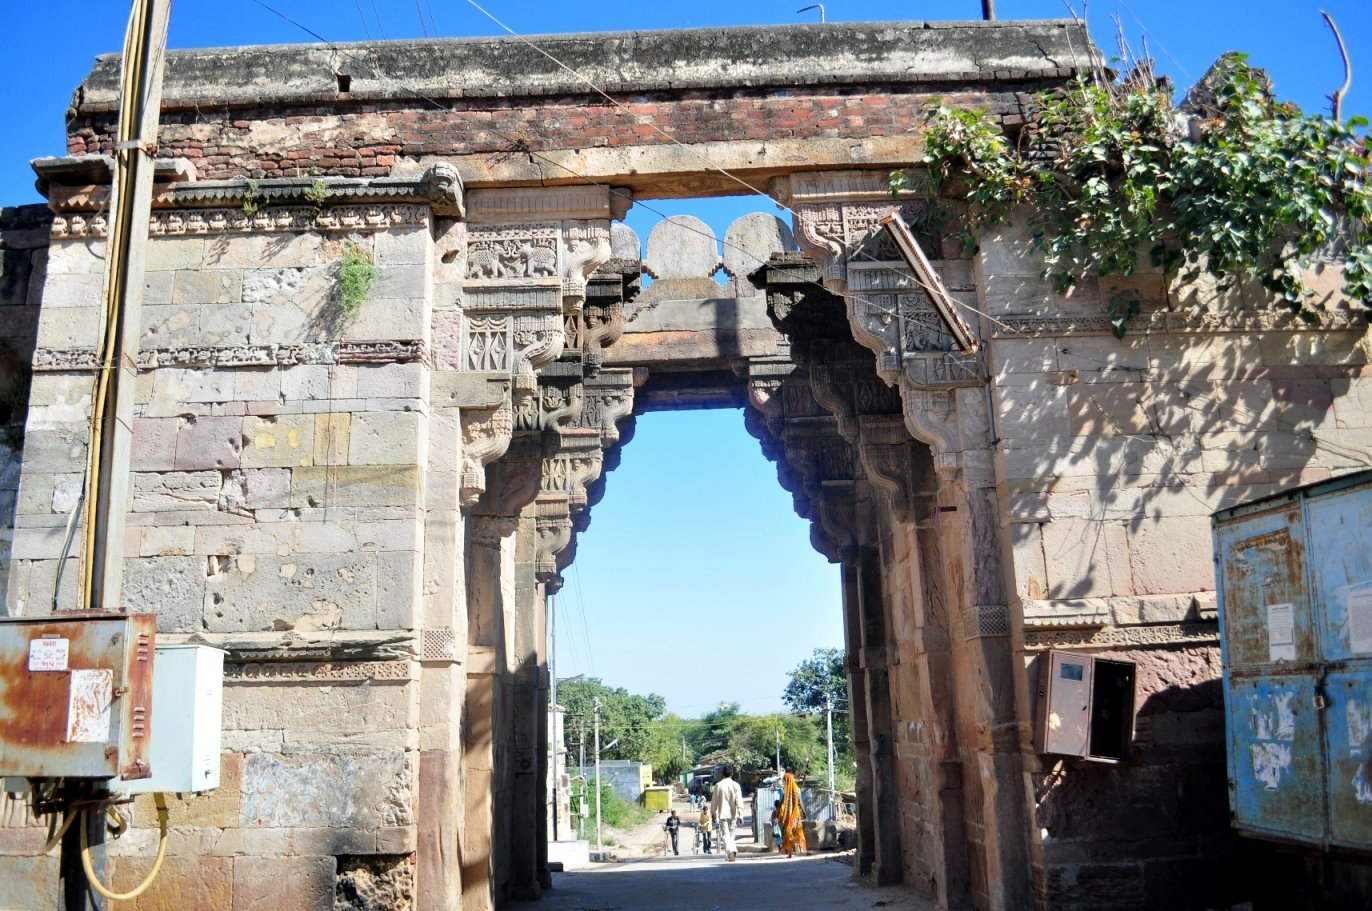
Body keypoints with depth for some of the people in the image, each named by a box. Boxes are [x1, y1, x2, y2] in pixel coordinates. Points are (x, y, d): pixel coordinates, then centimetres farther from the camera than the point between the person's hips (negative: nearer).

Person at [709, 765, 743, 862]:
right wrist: (740, 815, -5)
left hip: (722, 814, -2)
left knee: (725, 834, -6)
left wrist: (713, 813, 15)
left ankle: (730, 851, -27)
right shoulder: (735, 785, -2)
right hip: (732, 814, 2)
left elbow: (714, 800, 3)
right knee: (731, 833, 16)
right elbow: (739, 801, -6)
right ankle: (733, 851, 17)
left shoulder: (718, 785, -2)